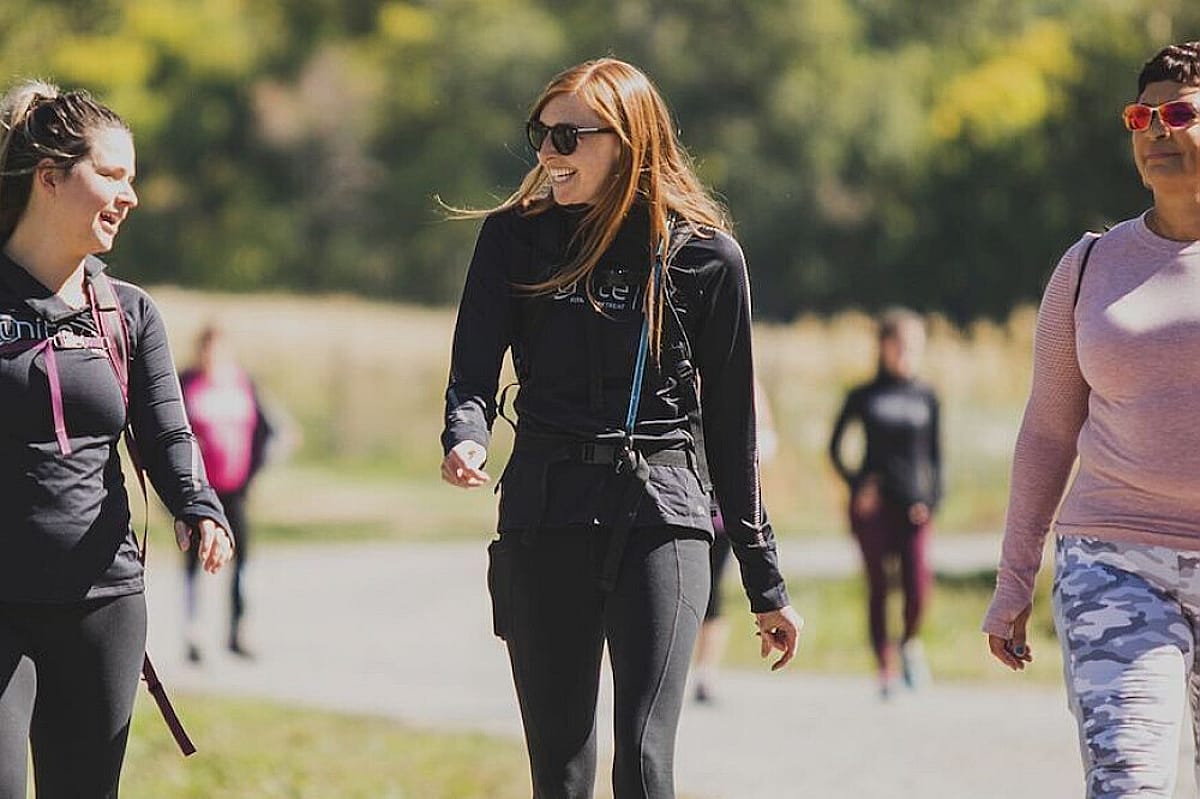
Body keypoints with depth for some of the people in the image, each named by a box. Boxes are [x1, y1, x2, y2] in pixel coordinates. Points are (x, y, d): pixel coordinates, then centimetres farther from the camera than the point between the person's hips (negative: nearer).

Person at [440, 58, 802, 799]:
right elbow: (473, 373, -2)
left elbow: (731, 428, 8)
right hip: (545, 518, 2)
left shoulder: (705, 256, 2)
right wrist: (465, 440, -26)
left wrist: (765, 581, 11)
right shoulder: (514, 237, 7)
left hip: (662, 519, -2)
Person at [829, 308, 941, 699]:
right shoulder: (864, 397, 5)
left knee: (918, 580, -17)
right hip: (873, 505, 0)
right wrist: (856, 484, -3)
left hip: (914, 505, 0)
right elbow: (834, 448, 9)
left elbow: (935, 456, 11)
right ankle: (884, 669, 10)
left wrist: (931, 501, -1)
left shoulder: (926, 398, 9)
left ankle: (910, 641, 11)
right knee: (878, 588, 0)